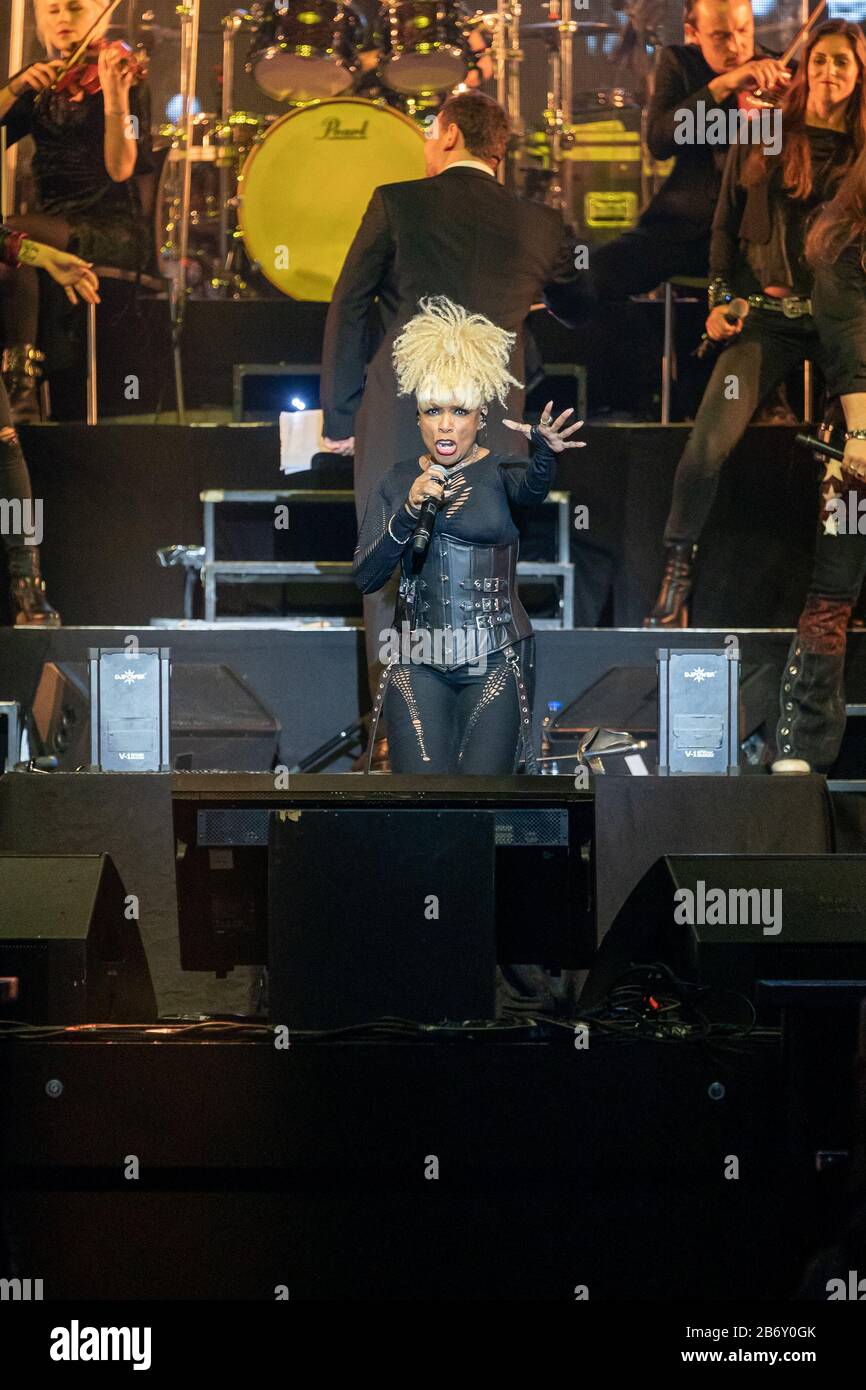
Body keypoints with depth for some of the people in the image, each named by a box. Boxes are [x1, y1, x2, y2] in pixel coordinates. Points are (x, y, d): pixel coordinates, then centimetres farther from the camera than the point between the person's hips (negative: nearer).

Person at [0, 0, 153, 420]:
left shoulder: (123, 78, 1)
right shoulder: (40, 83, 15)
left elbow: (120, 168, -14)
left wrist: (113, 95, -26)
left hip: (114, 231, -4)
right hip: (52, 223, 4)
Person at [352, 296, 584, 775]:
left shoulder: (500, 471, -1)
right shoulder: (397, 481, 6)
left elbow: (532, 488, -27)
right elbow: (365, 578, -3)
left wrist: (545, 455, -50)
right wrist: (409, 512, -19)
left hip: (494, 660, -1)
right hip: (416, 661, 2)